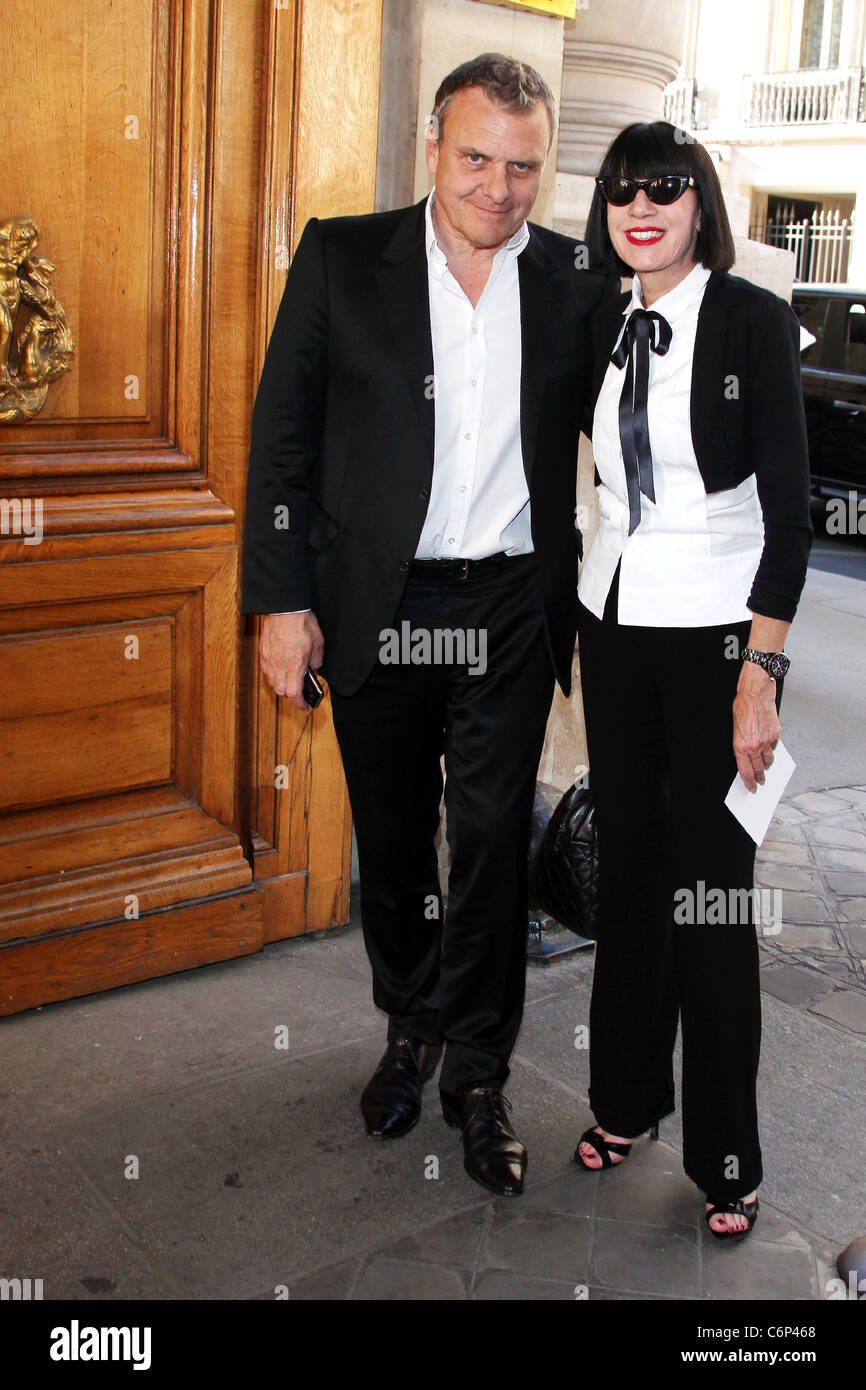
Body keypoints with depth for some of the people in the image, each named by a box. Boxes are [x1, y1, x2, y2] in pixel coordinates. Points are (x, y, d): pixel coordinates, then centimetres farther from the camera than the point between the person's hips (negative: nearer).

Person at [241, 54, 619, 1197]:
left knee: (493, 846, 3)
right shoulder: (341, 258, -1)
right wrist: (282, 599, -6)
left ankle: (477, 1072, 22)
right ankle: (411, 1027, 37)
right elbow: (282, 438, -1)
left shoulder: (577, 280, 2)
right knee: (392, 843, 14)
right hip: (373, 610, 0)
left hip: (510, 617, 0)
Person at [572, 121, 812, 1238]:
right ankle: (626, 1098, 30)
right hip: (613, 622, 6)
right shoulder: (606, 327, 10)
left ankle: (726, 1158, 16)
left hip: (714, 632, -5)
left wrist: (762, 673, -18)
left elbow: (789, 505, -12)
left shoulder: (752, 319, -8)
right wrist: (571, 620, 13)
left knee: (711, 892, 0)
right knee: (626, 865, 12)